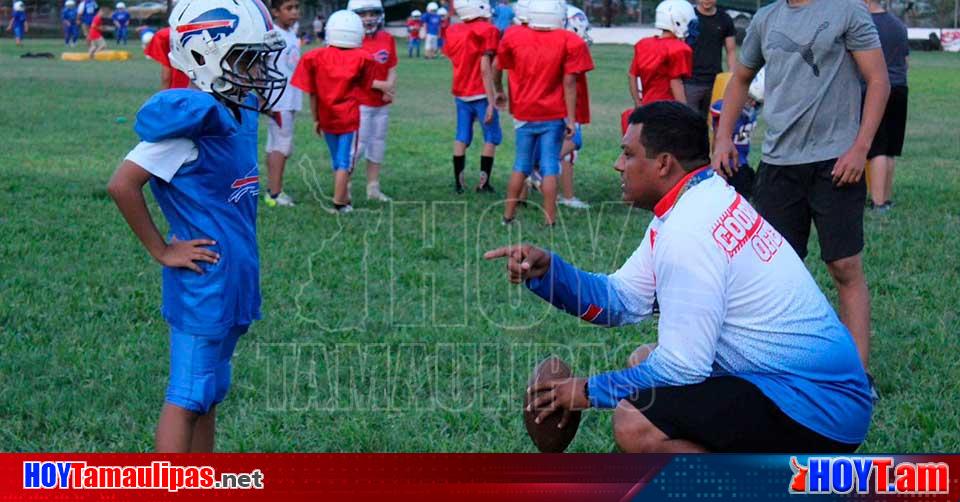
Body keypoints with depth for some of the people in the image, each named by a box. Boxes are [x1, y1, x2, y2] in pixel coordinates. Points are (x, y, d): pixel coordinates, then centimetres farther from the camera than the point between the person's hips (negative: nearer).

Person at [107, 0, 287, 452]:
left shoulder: (239, 111, 7)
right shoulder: (194, 118, -20)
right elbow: (122, 185, -23)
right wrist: (162, 251, -14)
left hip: (232, 284, 9)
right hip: (203, 285, -9)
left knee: (208, 396, 17)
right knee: (186, 401, -1)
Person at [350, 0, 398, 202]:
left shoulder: (387, 39, 7)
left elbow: (392, 70, 10)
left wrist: (390, 89, -10)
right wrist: (380, 85, -16)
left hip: (382, 103, 6)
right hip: (360, 103, -6)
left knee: (378, 144, 11)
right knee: (358, 144, -6)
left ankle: (373, 187, 20)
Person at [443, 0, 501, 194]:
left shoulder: (453, 32, 4)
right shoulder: (487, 31, -14)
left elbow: (456, 63, 10)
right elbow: (485, 69, -17)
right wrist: (491, 102, -15)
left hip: (460, 94, 6)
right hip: (480, 94, -5)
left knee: (462, 138, 12)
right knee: (492, 136, 8)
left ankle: (458, 182, 12)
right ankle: (484, 182, 5)